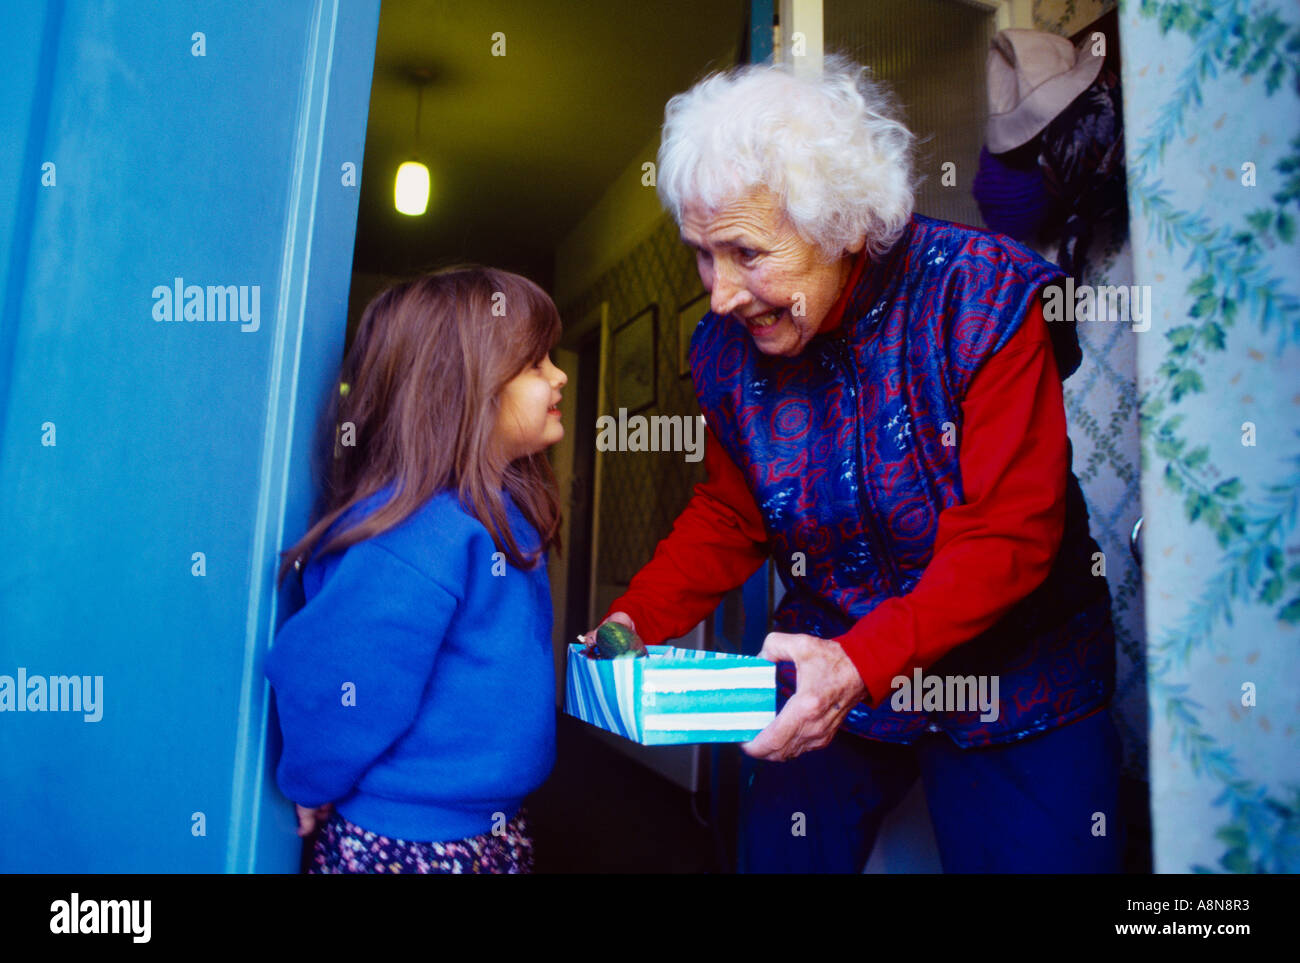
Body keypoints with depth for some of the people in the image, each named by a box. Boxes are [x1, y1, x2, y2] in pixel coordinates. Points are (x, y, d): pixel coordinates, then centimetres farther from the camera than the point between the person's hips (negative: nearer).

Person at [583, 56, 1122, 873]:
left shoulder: (981, 296, -21)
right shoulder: (726, 342, -8)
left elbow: (1009, 537, -23)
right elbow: (729, 515, 2)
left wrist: (863, 661, -36)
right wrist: (634, 621, -13)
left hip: (1012, 679, -2)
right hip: (828, 677, 3)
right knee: (774, 854, 11)